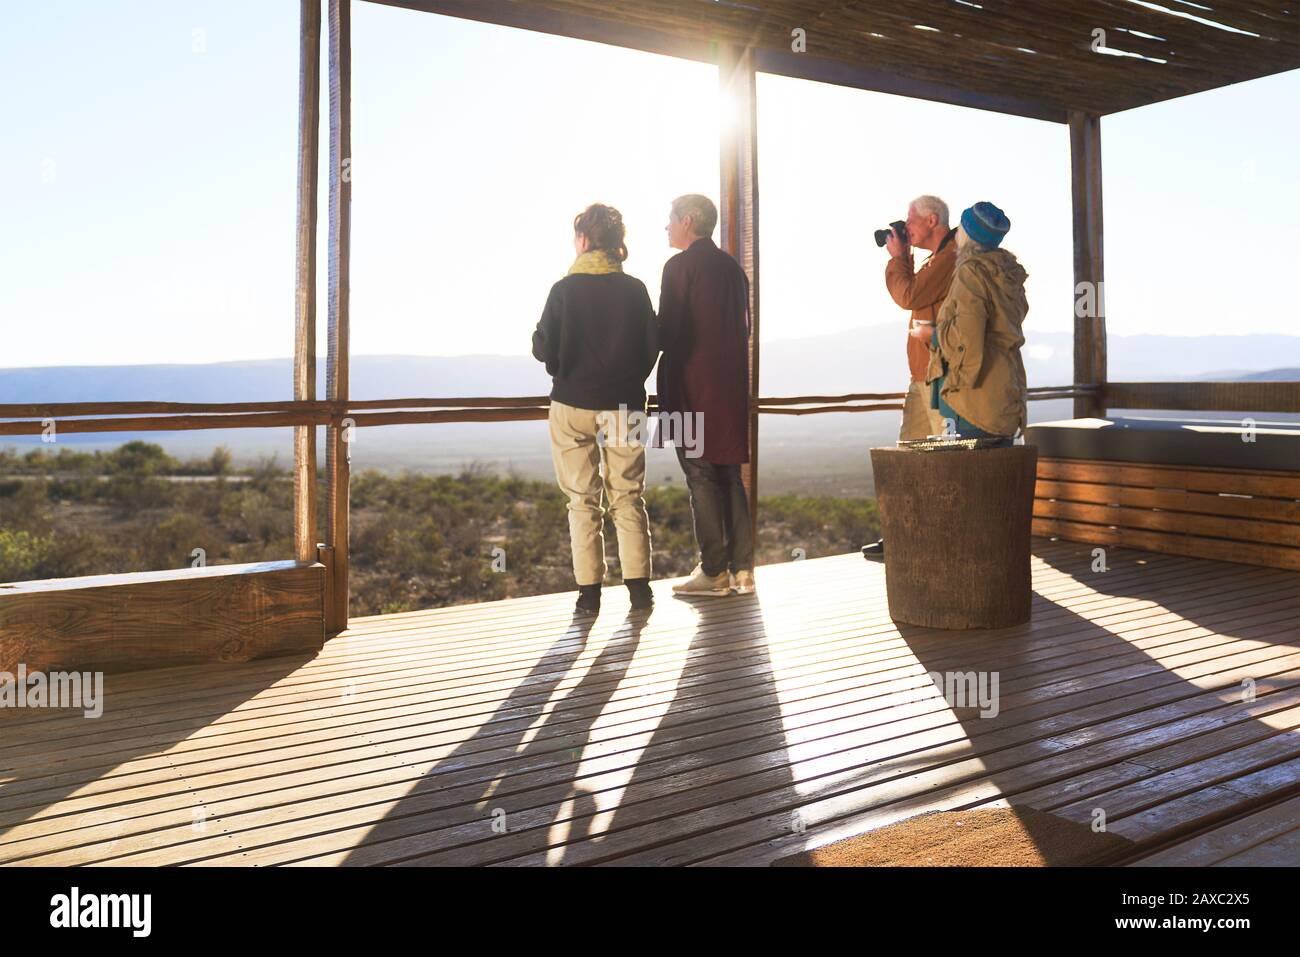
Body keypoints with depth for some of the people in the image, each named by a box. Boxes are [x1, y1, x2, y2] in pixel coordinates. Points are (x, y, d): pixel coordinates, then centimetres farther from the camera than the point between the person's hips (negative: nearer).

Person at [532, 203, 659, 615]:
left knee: (583, 500, 6)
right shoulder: (635, 289, -1)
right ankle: (638, 586, 8)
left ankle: (589, 590, 6)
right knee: (628, 497, 10)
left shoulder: (565, 289, -7)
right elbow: (652, 346, 1)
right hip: (624, 407, 2)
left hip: (573, 406, -2)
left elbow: (544, 348, -8)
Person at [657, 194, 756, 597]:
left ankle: (713, 572, 1)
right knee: (729, 476, 12)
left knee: (701, 478, -2)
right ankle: (741, 569, 13)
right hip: (731, 385, 7)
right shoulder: (732, 267, 14)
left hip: (692, 386, -7)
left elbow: (668, 331, -12)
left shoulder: (680, 266, -9)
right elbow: (743, 328, 15)